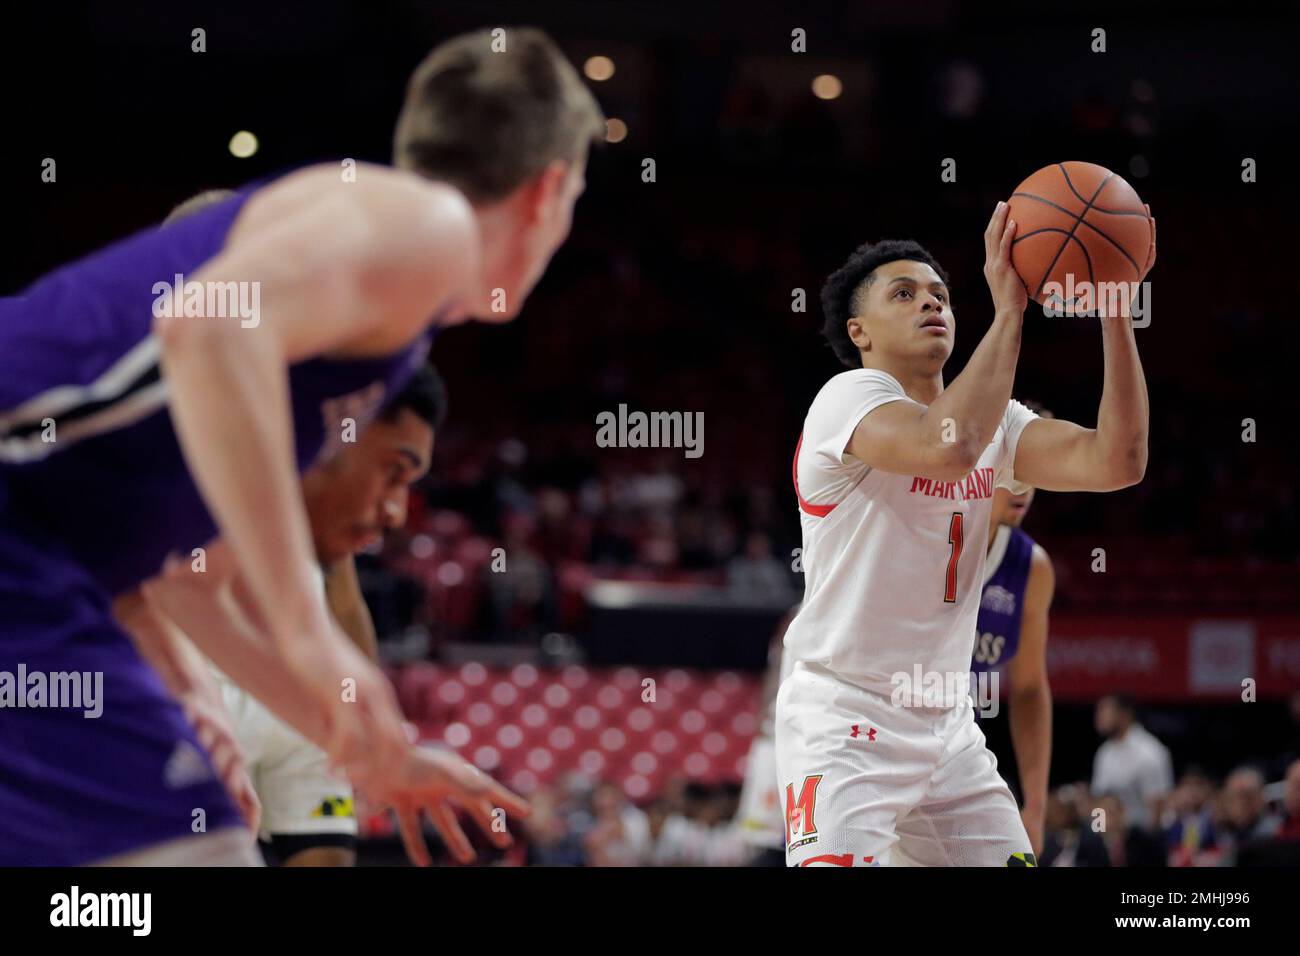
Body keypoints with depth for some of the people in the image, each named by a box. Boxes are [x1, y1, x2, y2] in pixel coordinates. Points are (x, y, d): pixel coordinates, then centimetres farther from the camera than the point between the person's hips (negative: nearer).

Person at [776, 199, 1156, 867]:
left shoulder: (993, 421, 10)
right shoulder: (850, 397, -11)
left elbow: (1115, 462, -6)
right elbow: (948, 447, -33)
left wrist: (1115, 308, -12)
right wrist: (1007, 309, -27)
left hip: (947, 726, 8)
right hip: (843, 721, -7)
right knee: (838, 864, -24)